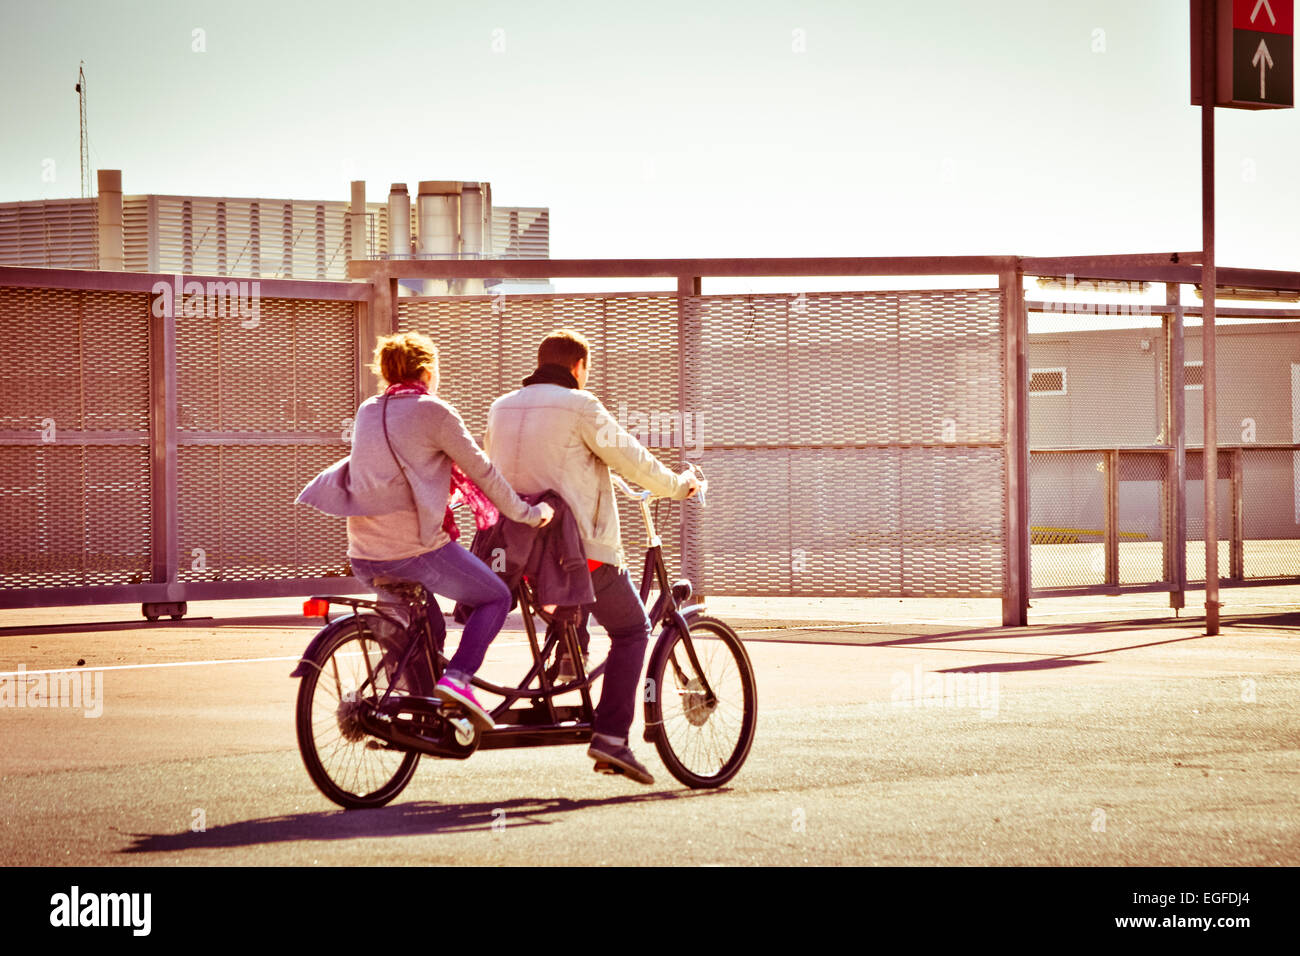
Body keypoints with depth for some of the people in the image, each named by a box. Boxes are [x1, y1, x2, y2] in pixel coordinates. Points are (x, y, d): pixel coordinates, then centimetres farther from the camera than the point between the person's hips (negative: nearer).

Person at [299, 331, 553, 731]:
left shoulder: (367, 412, 13)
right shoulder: (432, 412, -6)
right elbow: (482, 472, -2)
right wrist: (527, 514, 9)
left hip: (363, 555, 7)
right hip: (415, 548, -7)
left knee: (427, 624, 25)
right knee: (496, 597, 10)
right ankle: (457, 677, -10)